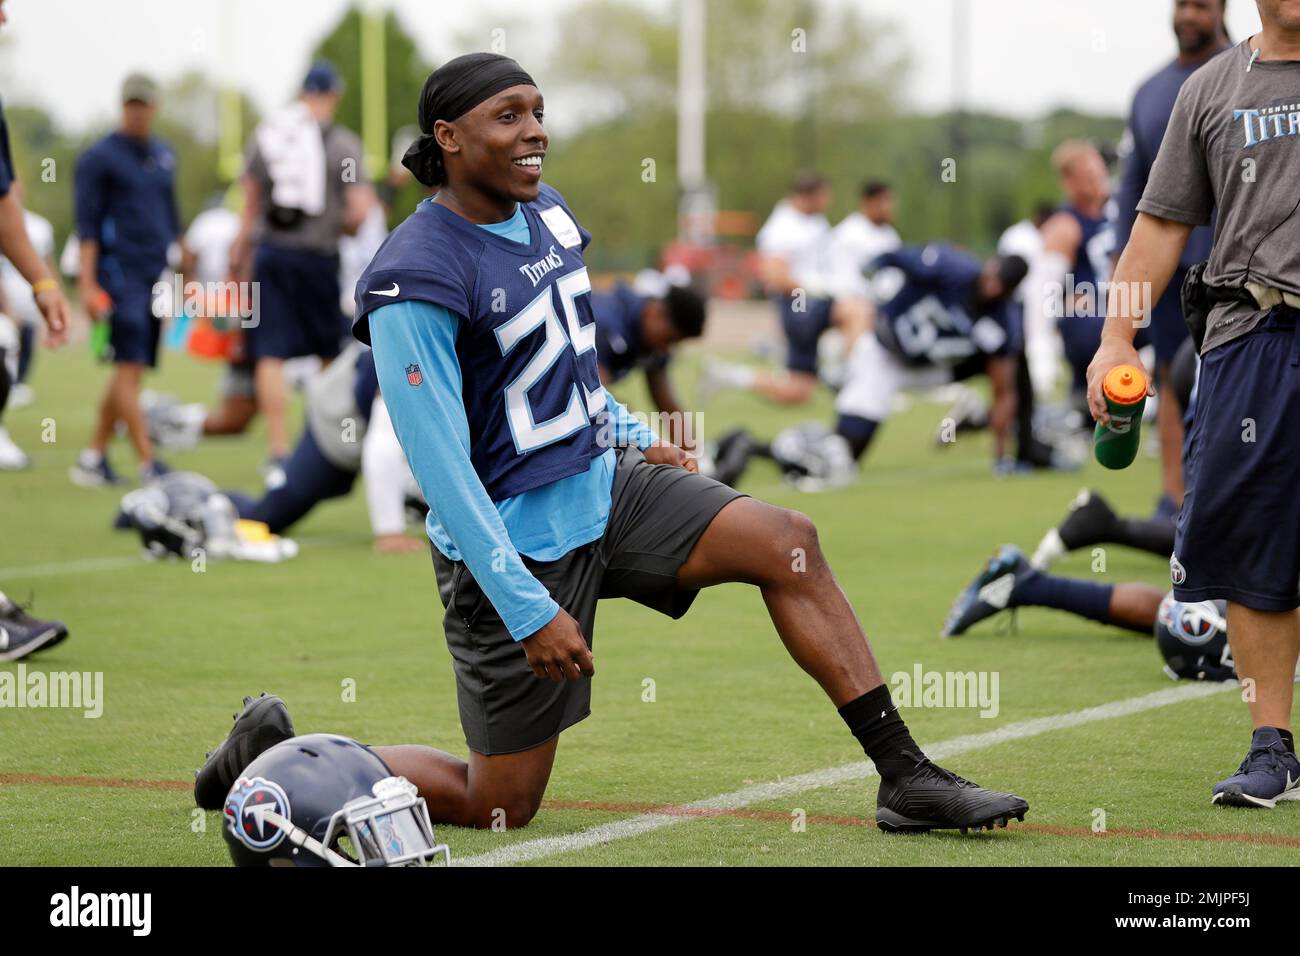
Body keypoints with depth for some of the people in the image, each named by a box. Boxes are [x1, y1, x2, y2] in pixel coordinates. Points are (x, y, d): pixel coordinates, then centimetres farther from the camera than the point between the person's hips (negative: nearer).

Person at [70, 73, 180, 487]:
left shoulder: (164, 156, 16)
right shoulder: (99, 157, -3)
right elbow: (88, 224, -7)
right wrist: (87, 284, -14)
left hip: (155, 274, 7)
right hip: (118, 272, -7)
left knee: (129, 371, 7)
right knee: (129, 367, -11)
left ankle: (93, 457, 15)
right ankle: (148, 464, -15)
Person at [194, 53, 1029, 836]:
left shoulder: (545, 212, 4)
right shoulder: (415, 282, -23)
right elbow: (441, 465, -24)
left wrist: (634, 439, 19)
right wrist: (529, 609, -25)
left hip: (603, 482, 8)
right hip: (515, 544, -7)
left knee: (786, 543, -11)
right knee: (500, 806, 0)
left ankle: (905, 777, -6)